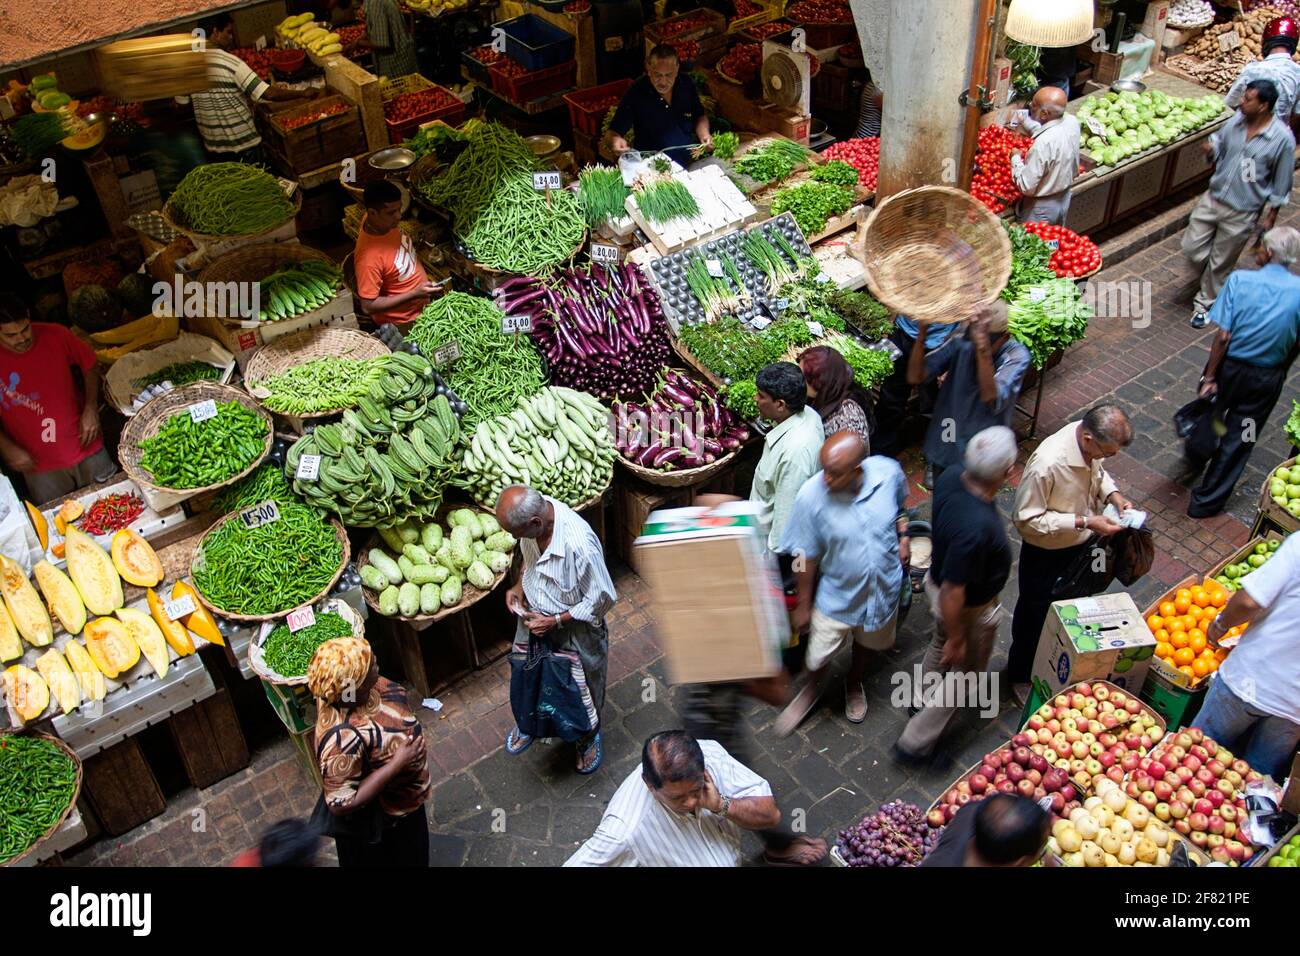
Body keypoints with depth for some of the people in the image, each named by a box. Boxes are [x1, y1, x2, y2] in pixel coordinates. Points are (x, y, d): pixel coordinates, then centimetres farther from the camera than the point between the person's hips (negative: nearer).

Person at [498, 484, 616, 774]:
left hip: (575, 628, -5)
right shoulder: (532, 512, -21)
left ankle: (589, 737, 50)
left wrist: (555, 621, -23)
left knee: (583, 689, 19)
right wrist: (519, 586, -7)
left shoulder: (579, 544, -41)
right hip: (533, 615, 6)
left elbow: (602, 599, -27)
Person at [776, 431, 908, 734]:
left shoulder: (889, 472, -24)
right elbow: (806, 556, -17)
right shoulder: (811, 495, -31)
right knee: (817, 659, 11)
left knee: (867, 642, 28)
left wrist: (903, 536, -10)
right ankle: (814, 687, 48)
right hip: (837, 595, -2)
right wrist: (803, 604, -7)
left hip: (884, 587, 3)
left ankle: (854, 683, 61)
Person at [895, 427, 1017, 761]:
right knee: (963, 670, 19)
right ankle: (917, 742, 34)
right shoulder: (976, 526, -44)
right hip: (967, 608, -8)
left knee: (940, 646, 34)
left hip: (937, 577, 8)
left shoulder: (952, 476, -21)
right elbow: (953, 594, -33)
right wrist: (957, 638, -17)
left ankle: (921, 700, 61)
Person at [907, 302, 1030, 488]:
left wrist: (984, 349, -48)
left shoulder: (1017, 356, -19)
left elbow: (992, 399, -36)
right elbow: (915, 377, -18)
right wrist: (922, 334, -33)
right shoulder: (960, 344, -12)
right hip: (945, 448, 3)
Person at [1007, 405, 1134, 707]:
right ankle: (1020, 675, 42)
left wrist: (1113, 495, -14)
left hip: (1080, 543, 7)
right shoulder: (1047, 464, -40)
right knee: (1035, 613, 16)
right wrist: (1083, 522, -32)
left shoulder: (1092, 438, -18)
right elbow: (1026, 518, -29)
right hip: (1046, 551, -7)